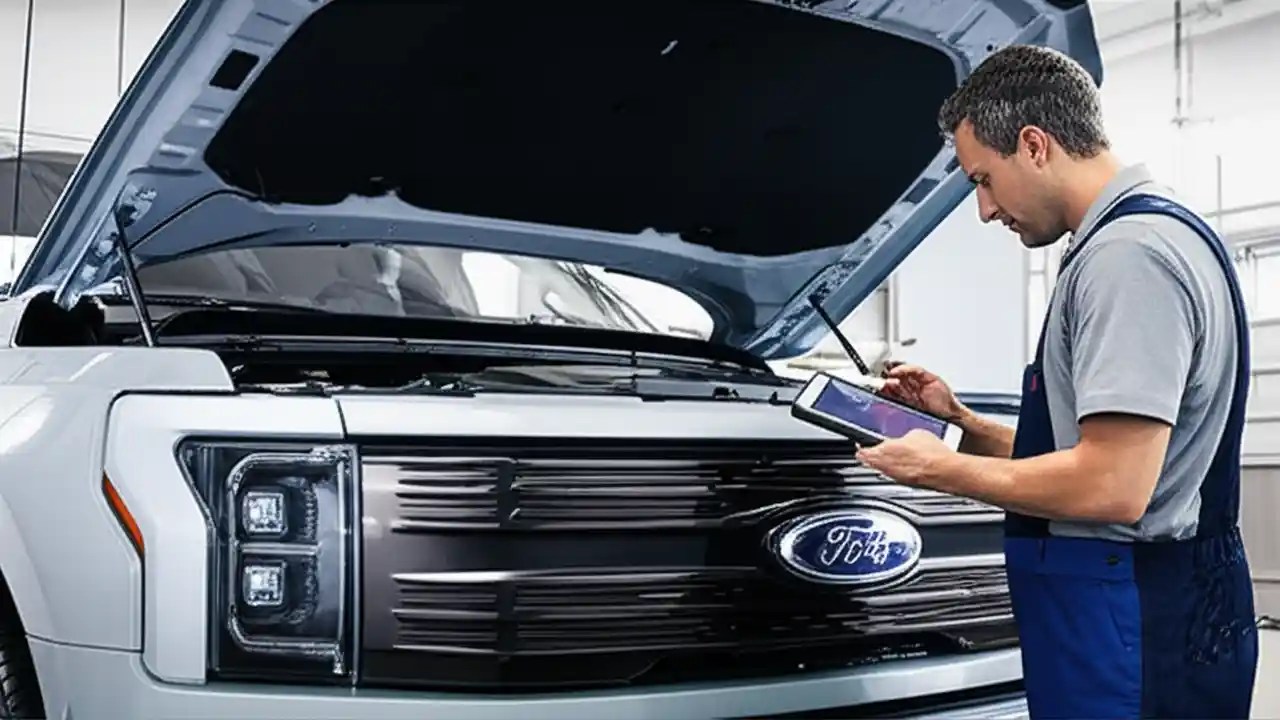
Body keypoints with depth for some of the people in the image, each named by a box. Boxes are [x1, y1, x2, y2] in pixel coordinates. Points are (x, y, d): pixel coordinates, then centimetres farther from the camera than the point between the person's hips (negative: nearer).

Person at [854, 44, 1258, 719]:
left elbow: (1113, 486, -25)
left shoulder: (1130, 252, -18)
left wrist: (944, 468, -13)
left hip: (1126, 630, -10)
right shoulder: (1134, 238, 16)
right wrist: (964, 423, 12)